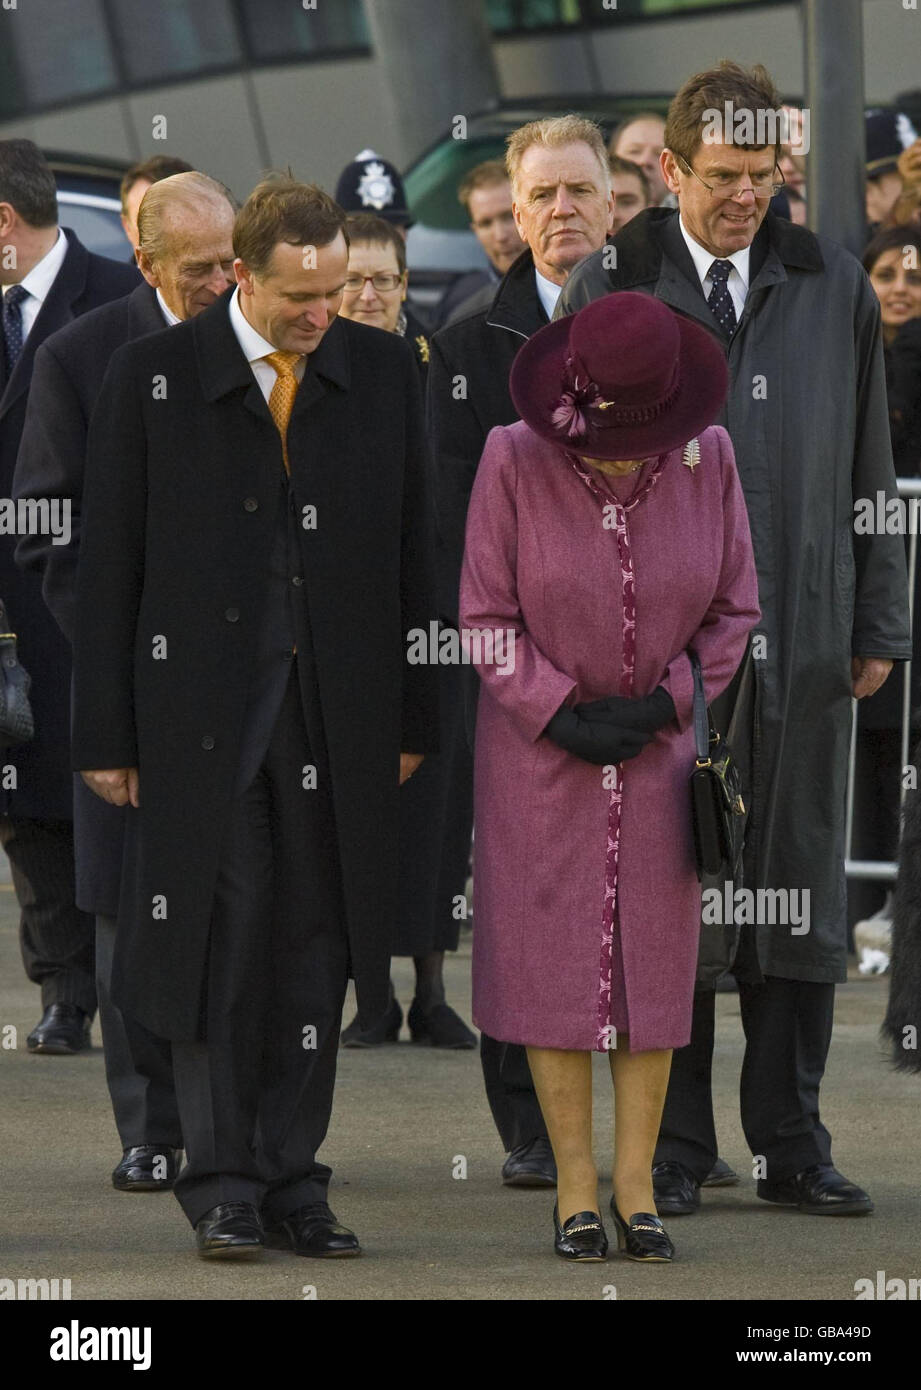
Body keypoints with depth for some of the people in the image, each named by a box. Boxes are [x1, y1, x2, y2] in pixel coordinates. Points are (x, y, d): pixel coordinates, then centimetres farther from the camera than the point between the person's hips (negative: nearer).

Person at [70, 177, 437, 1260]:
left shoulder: (382, 372, 7)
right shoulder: (153, 377, -1)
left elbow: (410, 553, 10)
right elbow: (108, 563, 0)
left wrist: (411, 716, 6)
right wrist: (105, 734, -3)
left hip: (338, 715, 2)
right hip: (200, 711, -2)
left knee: (313, 947, 4)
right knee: (217, 941, -3)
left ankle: (292, 1182, 11)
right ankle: (221, 1184, 5)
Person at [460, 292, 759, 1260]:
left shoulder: (706, 460, -13)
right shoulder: (515, 463, -19)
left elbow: (732, 612, -4)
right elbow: (486, 619, -12)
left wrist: (659, 709, -16)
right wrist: (566, 723, -19)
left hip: (659, 746, 2)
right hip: (540, 746, -2)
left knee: (652, 964, 5)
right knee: (553, 964, 1)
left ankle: (636, 1185, 14)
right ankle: (574, 1187, 11)